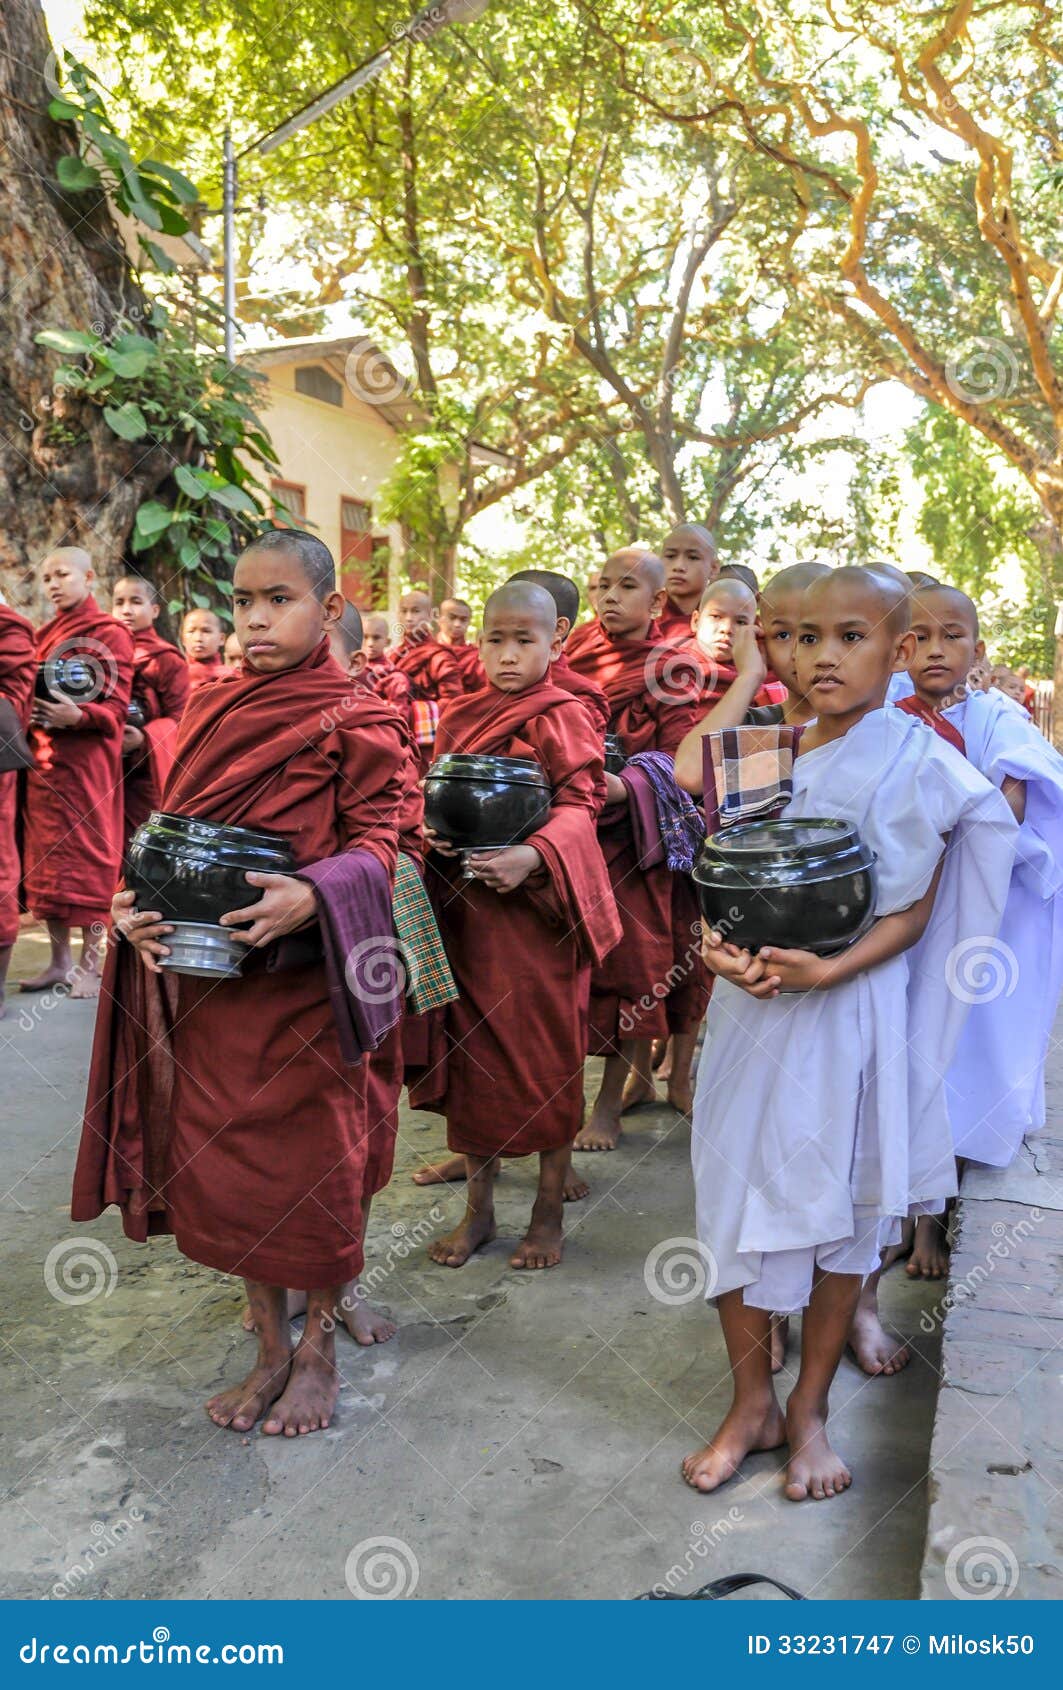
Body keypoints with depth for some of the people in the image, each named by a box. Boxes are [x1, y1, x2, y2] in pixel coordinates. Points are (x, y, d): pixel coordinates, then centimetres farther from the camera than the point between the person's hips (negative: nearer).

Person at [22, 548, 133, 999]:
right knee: (47, 857, 7)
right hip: (43, 760, 6)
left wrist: (77, 715, -25)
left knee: (88, 855, -3)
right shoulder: (44, 636, 17)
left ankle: (90, 962, 5)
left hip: (87, 761, -6)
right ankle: (59, 961, 16)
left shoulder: (110, 634, -2)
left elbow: (118, 707, -8)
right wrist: (29, 712, -1)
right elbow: (31, 692, 21)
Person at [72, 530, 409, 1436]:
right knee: (219, 1160, 12)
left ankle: (320, 1347, 31)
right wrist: (135, 899, -5)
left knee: (313, 1159, 7)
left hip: (304, 978, -5)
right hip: (204, 977, 6)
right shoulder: (209, 708, 9)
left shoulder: (356, 722, -7)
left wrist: (309, 896, -28)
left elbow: (375, 843, -10)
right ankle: (270, 1347, 33)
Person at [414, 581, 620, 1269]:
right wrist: (430, 829, -8)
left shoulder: (565, 719, -5)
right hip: (467, 903, 5)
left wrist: (532, 856, -30)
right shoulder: (460, 717, 10)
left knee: (549, 1056, 5)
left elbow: (579, 807, -13)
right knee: (473, 1048, 11)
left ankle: (550, 1212, 23)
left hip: (539, 906, -5)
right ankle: (478, 1207, 27)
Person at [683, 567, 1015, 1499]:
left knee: (840, 1203, 9)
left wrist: (827, 970, -22)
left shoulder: (917, 766, -7)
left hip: (849, 1009, -4)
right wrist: (720, 945, -10)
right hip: (749, 1003, 4)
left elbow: (914, 913, -7)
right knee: (737, 1188, 8)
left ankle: (810, 1406, 29)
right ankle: (752, 1401, 27)